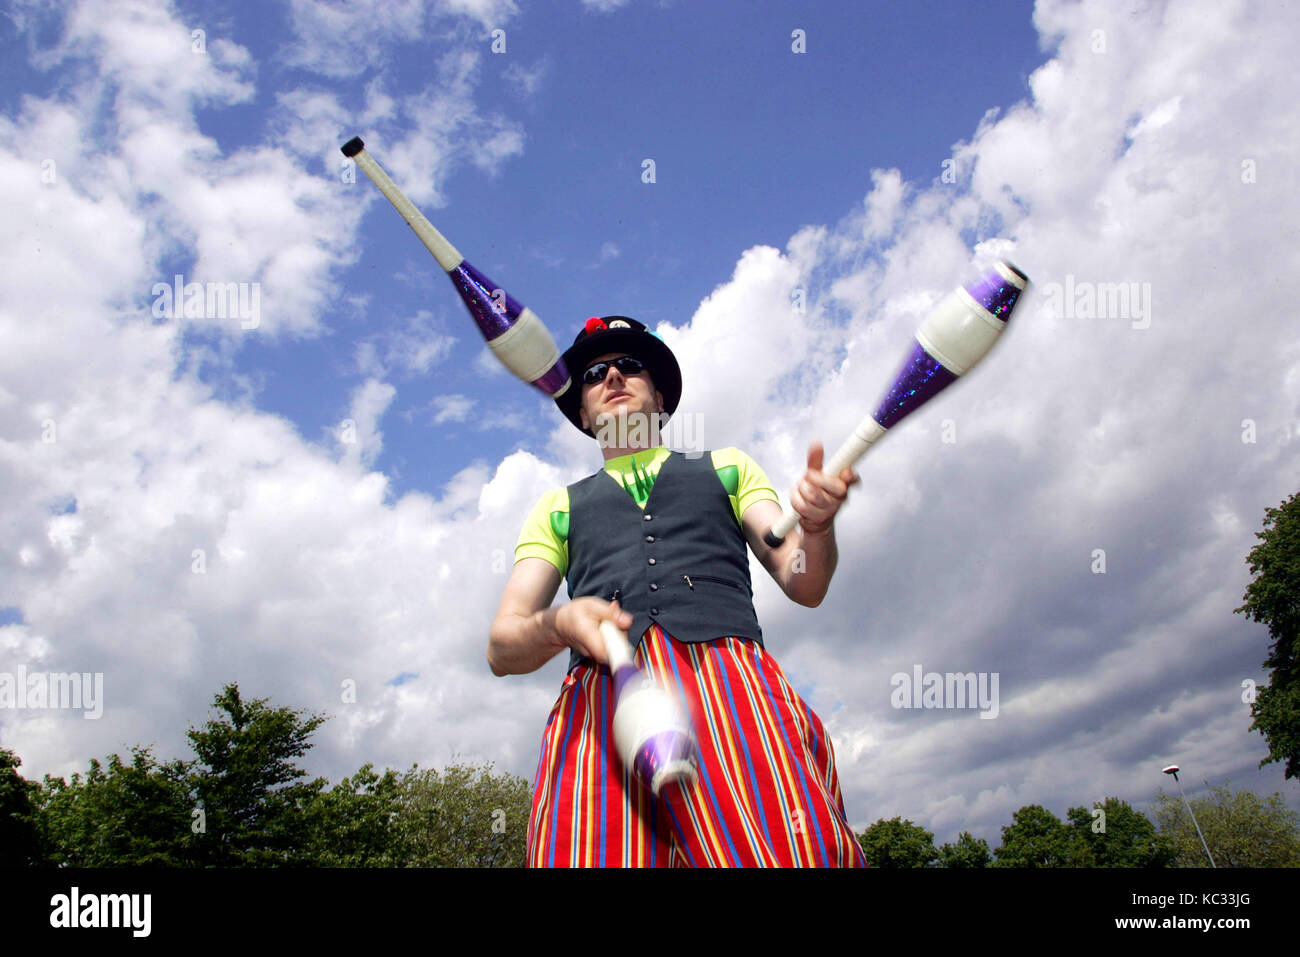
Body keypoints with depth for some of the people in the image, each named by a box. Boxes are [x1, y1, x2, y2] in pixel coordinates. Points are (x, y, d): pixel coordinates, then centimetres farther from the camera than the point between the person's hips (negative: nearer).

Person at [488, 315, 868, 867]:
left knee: (800, 856, -26)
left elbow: (804, 585, 17)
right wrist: (556, 625, -7)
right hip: (601, 694, 1)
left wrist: (816, 524, -6)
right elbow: (501, 649, 17)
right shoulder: (558, 507, 28)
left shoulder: (728, 468, 29)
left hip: (728, 672, 0)